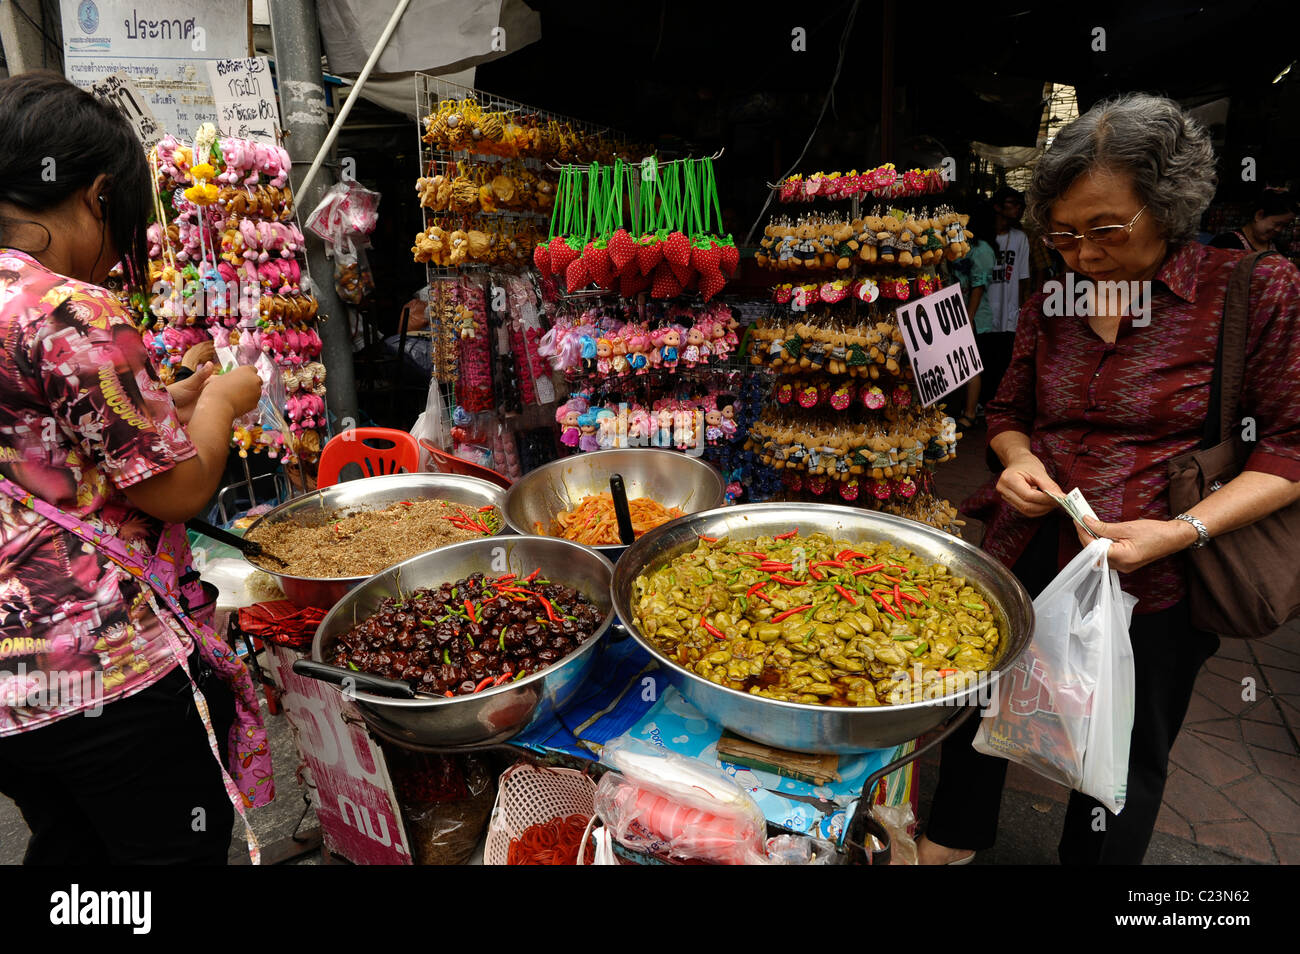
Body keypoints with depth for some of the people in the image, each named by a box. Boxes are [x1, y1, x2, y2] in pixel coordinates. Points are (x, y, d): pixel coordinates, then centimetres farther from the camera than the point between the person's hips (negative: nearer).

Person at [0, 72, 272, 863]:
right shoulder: (73, 314, -21)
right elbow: (178, 490, -16)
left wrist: (164, 403, 13)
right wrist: (222, 402, 1)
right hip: (103, 671, -8)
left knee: (67, 843, 26)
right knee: (178, 847, 11)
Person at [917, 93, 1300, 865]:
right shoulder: (1051, 306, 7)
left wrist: (1183, 530, -20)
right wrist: (1018, 459, -6)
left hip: (1153, 585, -4)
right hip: (1028, 559, 5)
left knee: (1122, 765, 12)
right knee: (975, 713, 18)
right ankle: (953, 840, 44)